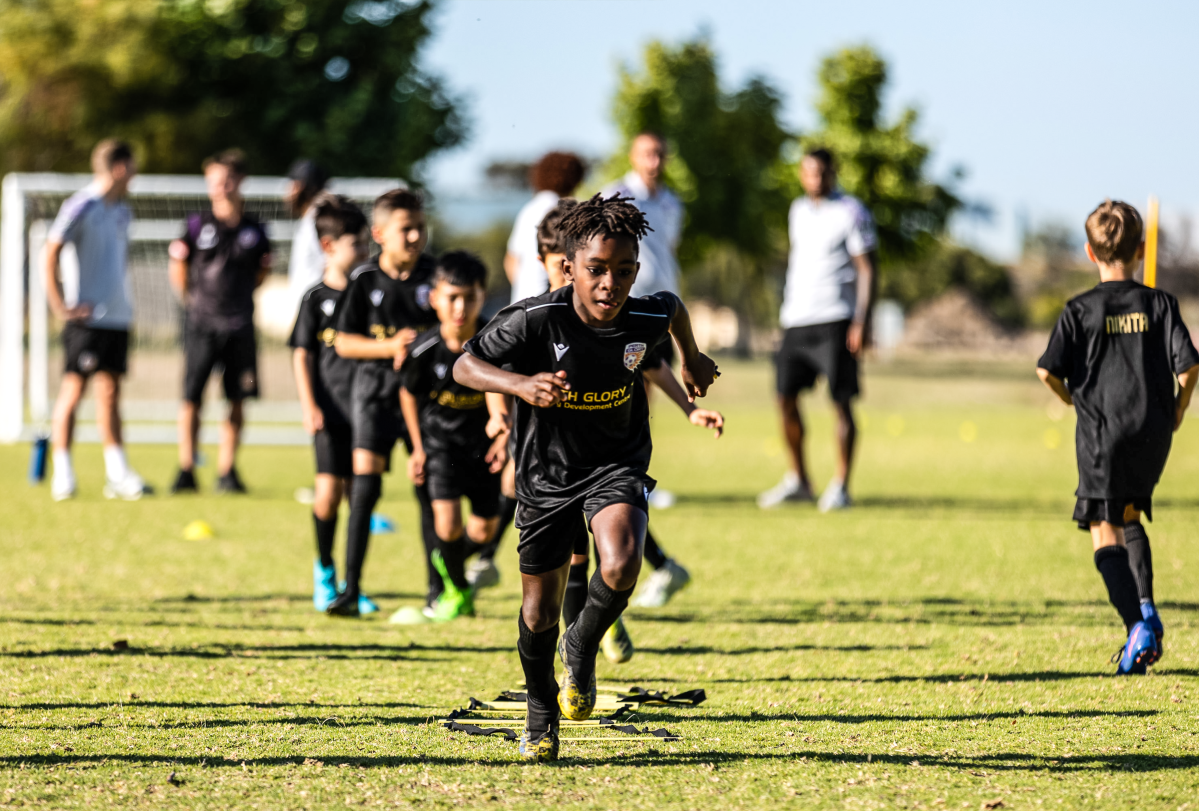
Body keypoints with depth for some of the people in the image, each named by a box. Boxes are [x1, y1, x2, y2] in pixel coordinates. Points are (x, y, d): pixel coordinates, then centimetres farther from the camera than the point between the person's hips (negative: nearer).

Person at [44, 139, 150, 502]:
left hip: (117, 316, 7)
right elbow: (51, 251, -15)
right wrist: (59, 305, -16)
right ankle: (62, 474, 0)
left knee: (110, 393, 9)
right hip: (88, 317, -7)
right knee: (73, 390, -3)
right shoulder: (82, 206, -11)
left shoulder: (121, 210, 14)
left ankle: (117, 472, 10)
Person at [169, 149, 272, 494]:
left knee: (237, 401, 3)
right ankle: (186, 471, 3)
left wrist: (241, 295, 11)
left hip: (239, 324, 2)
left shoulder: (253, 230, 5)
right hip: (201, 323, -2)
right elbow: (178, 270, 9)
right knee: (191, 398, -4)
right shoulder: (198, 225, 0)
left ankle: (227, 472, 11)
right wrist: (191, 299, 4)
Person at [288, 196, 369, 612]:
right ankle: (324, 568, 14)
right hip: (331, 409, -3)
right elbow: (302, 354, -2)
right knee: (329, 491, -8)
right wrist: (309, 406, -9)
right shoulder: (316, 299, -1)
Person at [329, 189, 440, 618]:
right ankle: (350, 589, -8)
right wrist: (390, 346, -15)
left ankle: (438, 590, 15)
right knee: (365, 480, -10)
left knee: (429, 485, 3)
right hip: (375, 388, -1)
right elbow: (343, 342, -1)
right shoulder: (364, 280, -2)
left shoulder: (435, 275, -1)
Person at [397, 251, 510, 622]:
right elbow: (409, 394, 0)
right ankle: (458, 590, 11)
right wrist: (417, 448, 5)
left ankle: (448, 560, 43)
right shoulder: (425, 349, -18)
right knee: (447, 519, -16)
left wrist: (500, 420, -56)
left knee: (484, 528, 8)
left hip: (482, 437, 1)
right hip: (440, 436, -1)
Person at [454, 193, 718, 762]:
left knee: (620, 569, -29)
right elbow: (465, 365, -18)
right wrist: (519, 384, -37)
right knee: (539, 615, 10)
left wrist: (691, 359, 27)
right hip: (547, 475, 0)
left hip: (616, 467, 1)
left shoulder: (645, 319, -16)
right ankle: (541, 714, 38)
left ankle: (583, 649, 2)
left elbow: (673, 307, 9)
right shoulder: (535, 320, -25)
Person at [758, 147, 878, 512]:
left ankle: (840, 486, -1)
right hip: (796, 319, 7)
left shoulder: (851, 212, -4)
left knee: (841, 401, -6)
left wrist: (862, 321, -15)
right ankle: (797, 481, 15)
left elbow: (867, 269, -7)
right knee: (786, 397, 4)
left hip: (835, 319, -7)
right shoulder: (799, 211, 16)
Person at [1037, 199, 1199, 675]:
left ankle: (1137, 624, -21)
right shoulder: (1160, 305, 0)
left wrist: (1069, 396, 13)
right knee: (1129, 516, 26)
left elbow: (1048, 370, -9)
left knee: (1105, 532, -3)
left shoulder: (1080, 310, -3)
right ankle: (1145, 608, 10)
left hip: (1102, 434, -3)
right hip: (1153, 433, 3)